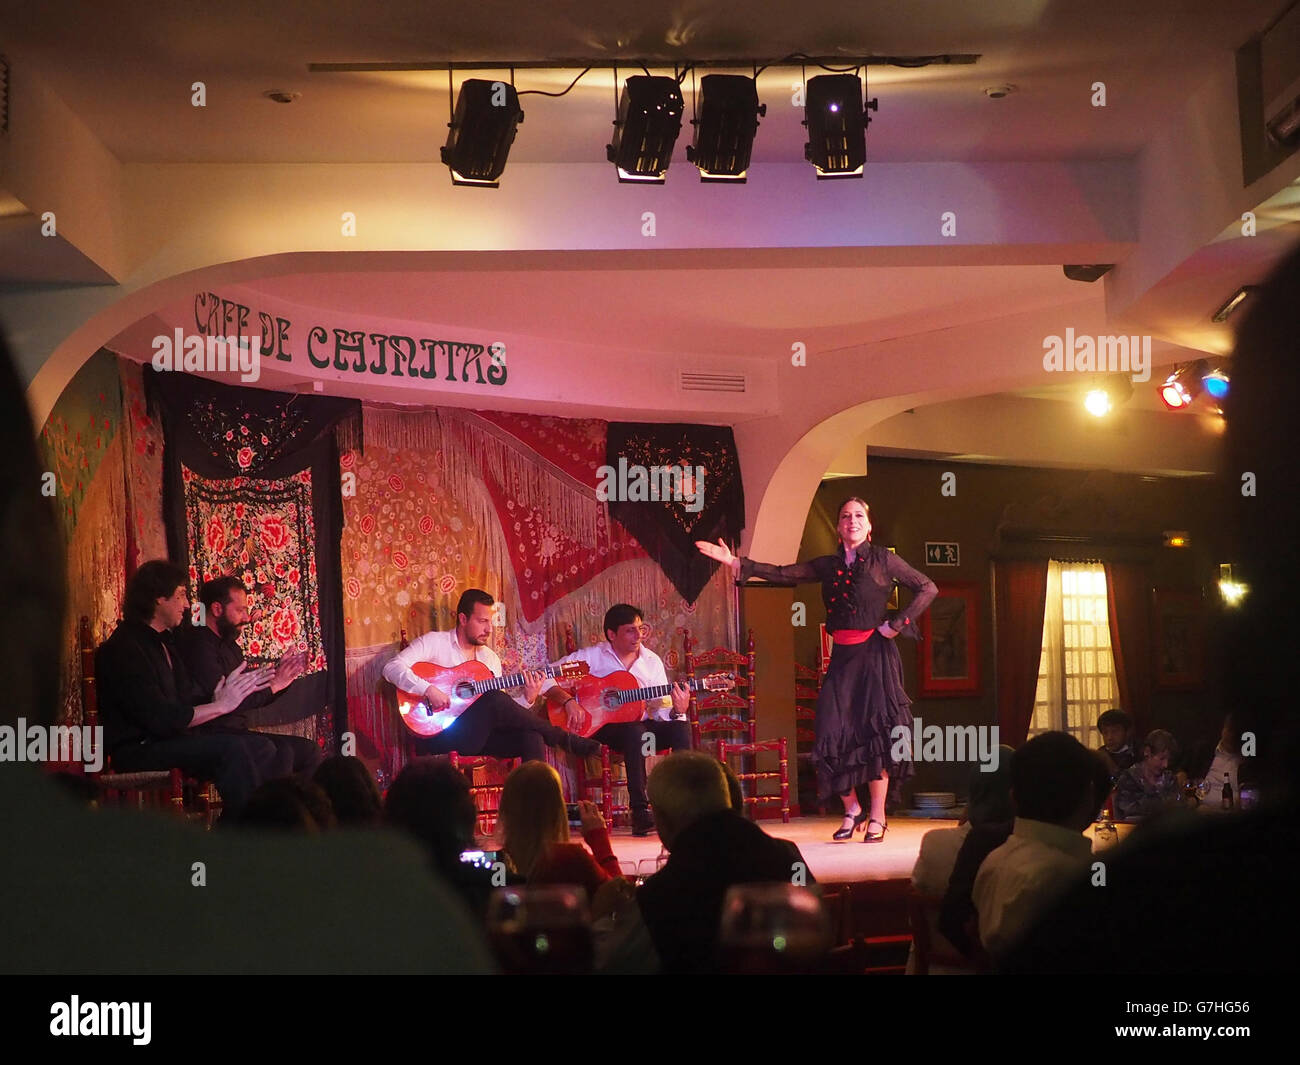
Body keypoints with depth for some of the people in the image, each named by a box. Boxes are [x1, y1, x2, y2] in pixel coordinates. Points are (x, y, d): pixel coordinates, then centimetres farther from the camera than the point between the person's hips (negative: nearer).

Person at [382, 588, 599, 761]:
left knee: (530, 735, -24)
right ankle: (565, 740, -18)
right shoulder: (434, 642, 2)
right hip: (441, 735, -6)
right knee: (494, 699, -30)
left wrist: (527, 699, -3)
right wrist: (429, 690, -25)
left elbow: (504, 715, 17)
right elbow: (392, 668, -12)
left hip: (478, 736, 6)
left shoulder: (490, 658, 20)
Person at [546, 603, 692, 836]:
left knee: (681, 727, -23)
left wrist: (677, 710, -18)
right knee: (634, 731, -36)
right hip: (601, 727, -4)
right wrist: (568, 701, -24)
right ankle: (640, 812, -37)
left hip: (640, 723, 4)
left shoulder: (652, 661, 9)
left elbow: (661, 710, 5)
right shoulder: (592, 656, -3)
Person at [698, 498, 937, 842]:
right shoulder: (828, 565, 14)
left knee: (876, 728, -8)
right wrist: (735, 562, 8)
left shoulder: (881, 559, 2)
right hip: (842, 655, 4)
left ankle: (877, 815, 0)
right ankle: (852, 808, 12)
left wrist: (897, 623, -6)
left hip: (874, 652, -4)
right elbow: (783, 575, 13)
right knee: (834, 731, -4)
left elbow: (928, 588, 0)